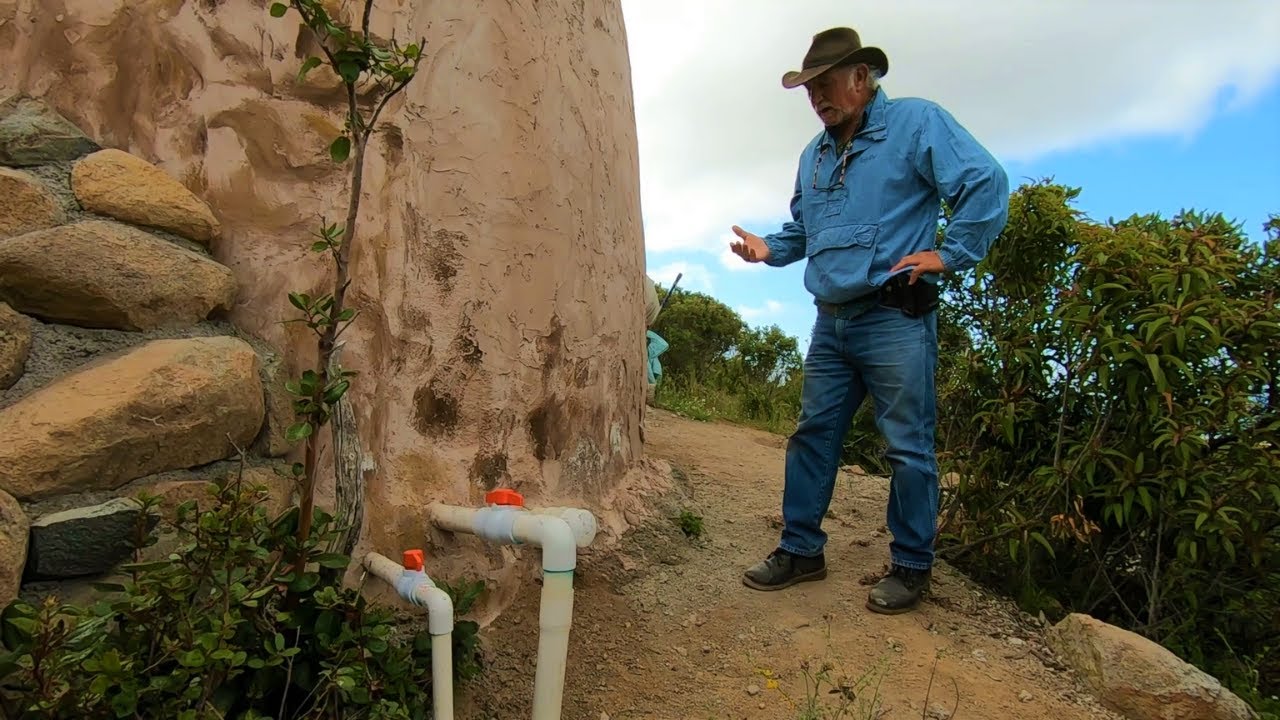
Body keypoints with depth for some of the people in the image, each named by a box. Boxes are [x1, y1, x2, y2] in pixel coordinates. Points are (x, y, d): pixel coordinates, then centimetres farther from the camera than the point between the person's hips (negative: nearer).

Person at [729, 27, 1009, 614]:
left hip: (895, 319, -7)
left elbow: (986, 183, -9)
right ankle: (800, 549, 20)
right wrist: (769, 248, 8)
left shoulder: (916, 122, -3)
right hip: (832, 323, 7)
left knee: (908, 447, 1)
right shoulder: (814, 155, 19)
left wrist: (949, 255, -13)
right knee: (812, 436, 9)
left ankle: (911, 566, 15)